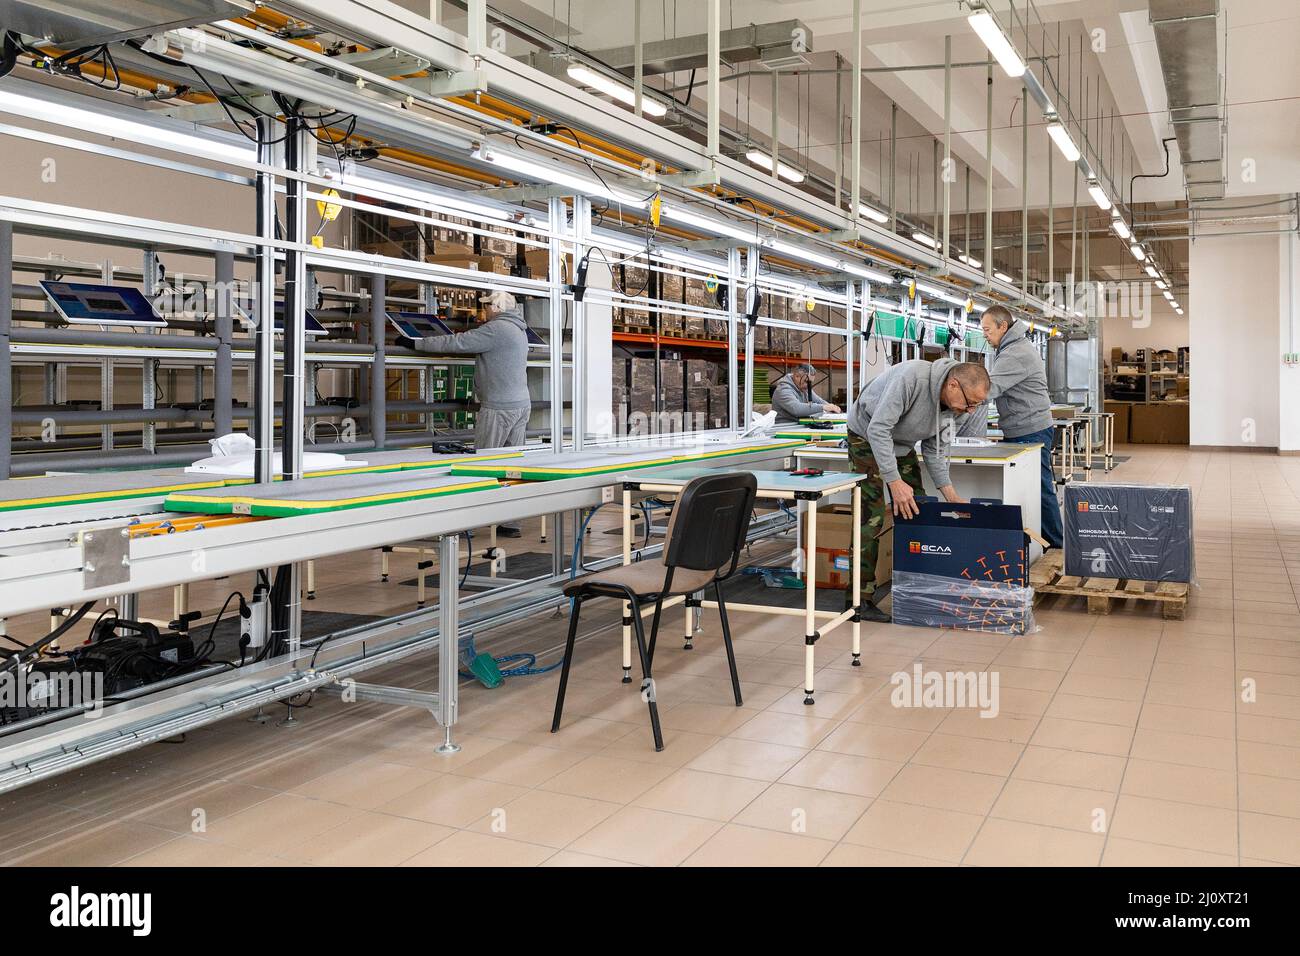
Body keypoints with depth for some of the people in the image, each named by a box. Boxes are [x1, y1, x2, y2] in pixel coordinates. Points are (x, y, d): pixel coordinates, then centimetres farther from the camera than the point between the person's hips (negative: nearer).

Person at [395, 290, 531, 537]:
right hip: (521, 404, 9)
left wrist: (415, 343, -9)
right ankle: (511, 522, 8)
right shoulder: (519, 330, 17)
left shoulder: (497, 329, -12)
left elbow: (457, 343, -14)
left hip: (499, 408, -9)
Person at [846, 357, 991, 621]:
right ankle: (859, 598, -9)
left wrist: (950, 493, -9)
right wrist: (894, 481, -35)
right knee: (871, 518, -14)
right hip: (867, 438, -7)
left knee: (915, 512, 2)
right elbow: (879, 428, -34)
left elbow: (935, 449, 0)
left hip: (902, 445, 7)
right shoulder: (911, 377, -36)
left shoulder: (952, 403, -10)